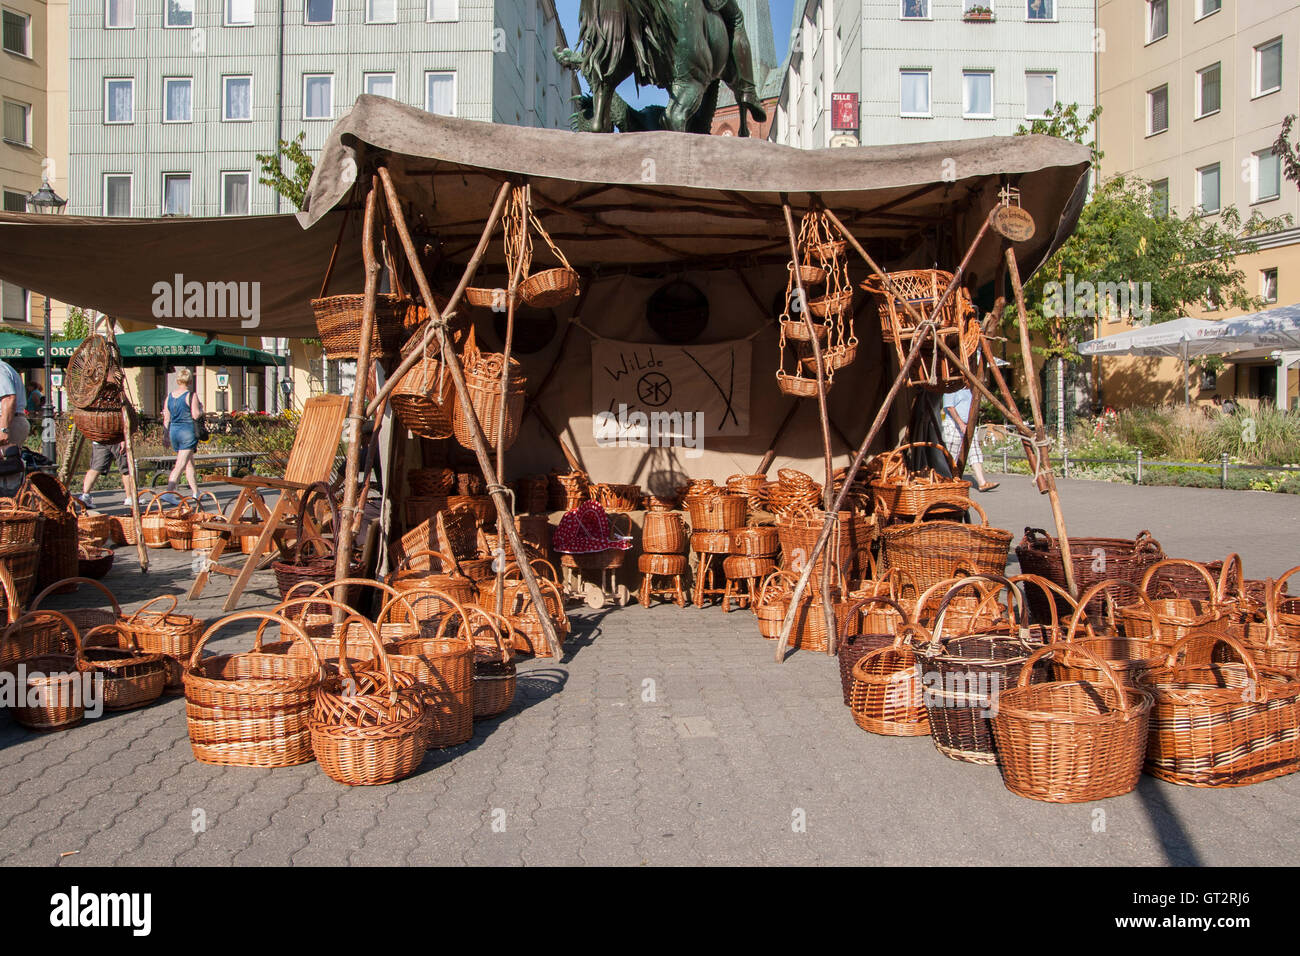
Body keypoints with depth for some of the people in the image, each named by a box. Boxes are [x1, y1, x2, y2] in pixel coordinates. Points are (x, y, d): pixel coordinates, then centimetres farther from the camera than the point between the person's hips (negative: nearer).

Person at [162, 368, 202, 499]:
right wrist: (201, 408, 6)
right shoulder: (191, 395, -9)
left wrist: (166, 434, 16)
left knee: (190, 464, 16)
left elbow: (166, 418, 10)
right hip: (188, 431, -7)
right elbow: (195, 415, -14)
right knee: (180, 465, -8)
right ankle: (169, 492, -16)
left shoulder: (170, 395, 9)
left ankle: (196, 492, 21)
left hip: (174, 431, 7)